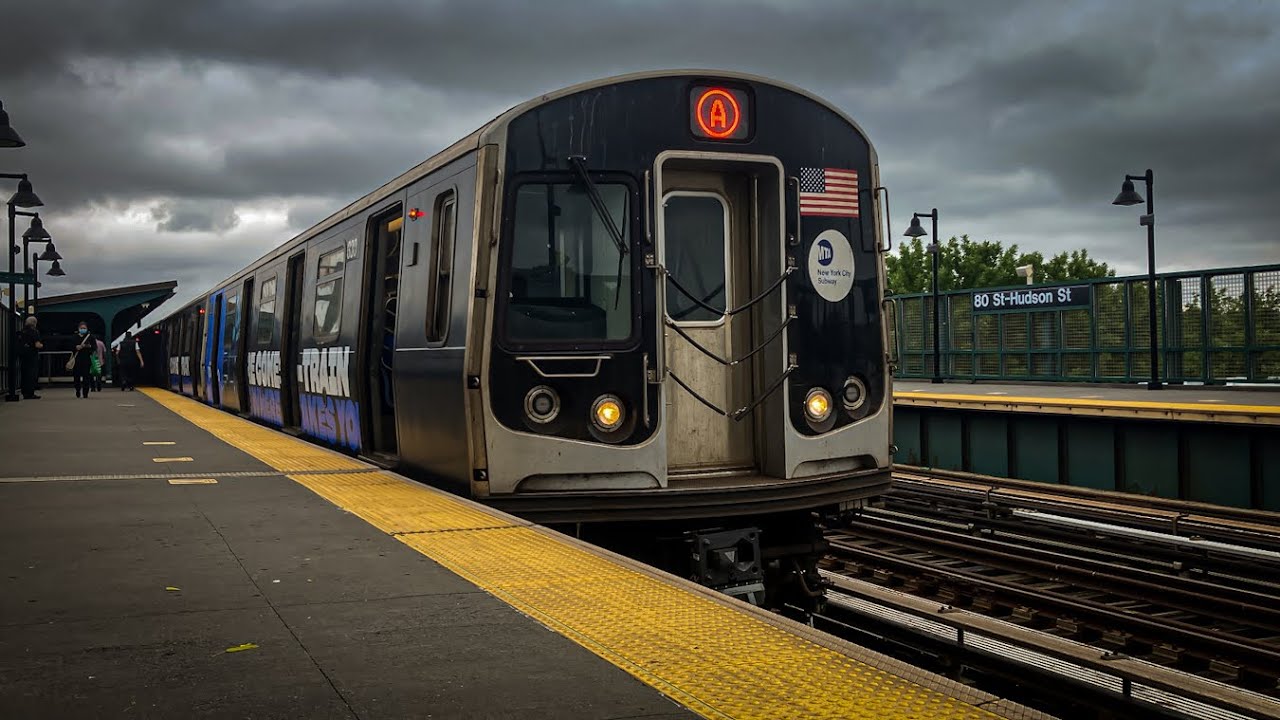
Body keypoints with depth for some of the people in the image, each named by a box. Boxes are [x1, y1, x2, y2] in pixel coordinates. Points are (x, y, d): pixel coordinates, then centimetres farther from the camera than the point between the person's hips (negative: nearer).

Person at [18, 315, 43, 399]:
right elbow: (37, 345, -16)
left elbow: (19, 344, 14)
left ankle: (25, 393, 13)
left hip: (24, 355, 6)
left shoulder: (22, 332, 8)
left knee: (25, 374, 11)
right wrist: (41, 345, 4)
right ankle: (30, 393, -4)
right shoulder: (34, 332, -11)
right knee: (33, 374, -2)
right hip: (33, 355, -6)